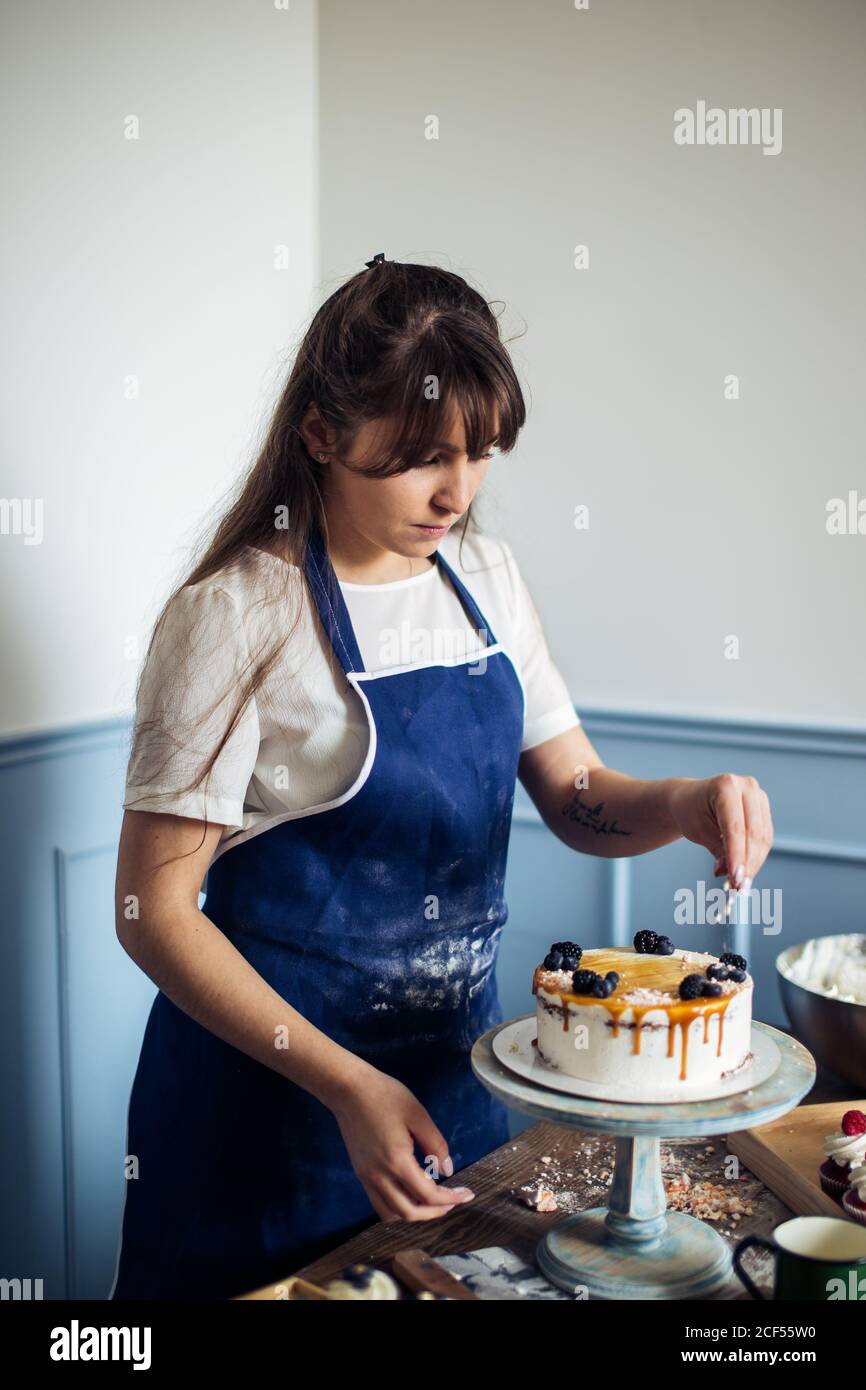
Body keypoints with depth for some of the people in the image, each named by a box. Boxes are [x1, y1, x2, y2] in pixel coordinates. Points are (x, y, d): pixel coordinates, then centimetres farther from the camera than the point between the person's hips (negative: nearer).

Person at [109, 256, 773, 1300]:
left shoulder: (485, 577, 0)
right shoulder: (238, 617, -19)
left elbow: (577, 801, 6)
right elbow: (154, 911, -17)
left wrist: (684, 803, -16)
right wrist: (346, 1086, -25)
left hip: (455, 1068, 6)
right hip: (271, 1087, -5)